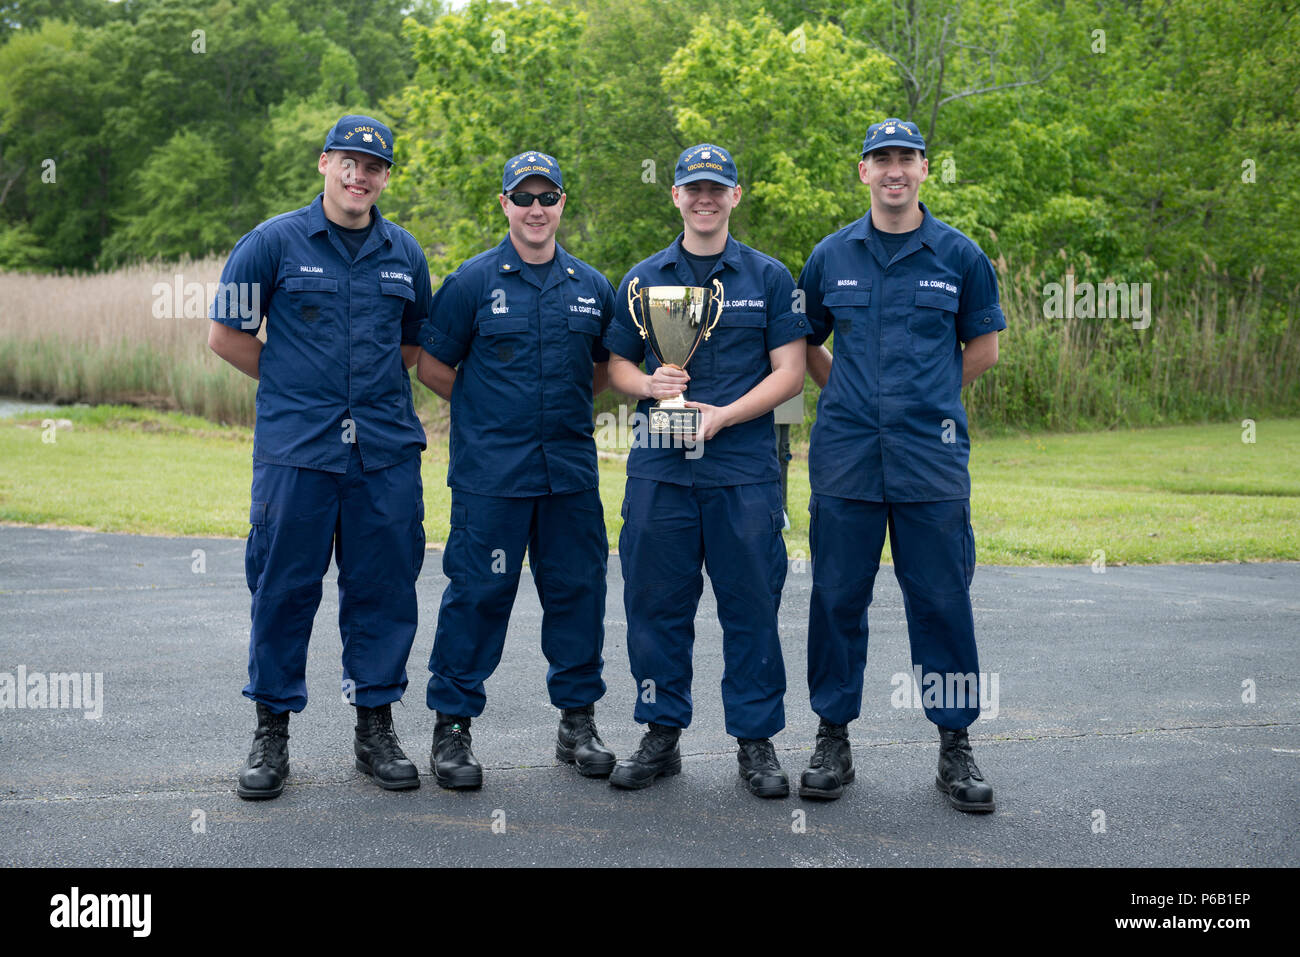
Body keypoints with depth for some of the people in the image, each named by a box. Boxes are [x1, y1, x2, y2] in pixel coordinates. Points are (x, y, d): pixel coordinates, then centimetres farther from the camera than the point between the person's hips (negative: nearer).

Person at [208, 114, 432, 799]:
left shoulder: (404, 253, 11)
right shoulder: (274, 242, 1)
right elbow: (226, 335, 4)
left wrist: (369, 385, 11)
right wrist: (295, 385, 5)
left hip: (386, 448, 3)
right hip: (294, 448, -3)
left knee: (384, 587, 6)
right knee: (283, 588, 2)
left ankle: (376, 728, 18)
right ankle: (271, 733, 16)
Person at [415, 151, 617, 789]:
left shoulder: (591, 287, 10)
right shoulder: (474, 281, 0)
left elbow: (609, 365, 23)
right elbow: (431, 363, 4)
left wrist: (569, 404, 10)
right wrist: (487, 409, 2)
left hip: (571, 470, 4)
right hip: (490, 473, -4)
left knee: (578, 590, 8)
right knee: (478, 594, -1)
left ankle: (577, 722, 22)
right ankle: (451, 726, 11)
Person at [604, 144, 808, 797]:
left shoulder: (768, 277, 7)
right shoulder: (643, 279, 12)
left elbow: (789, 372, 2)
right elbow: (615, 364, 14)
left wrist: (723, 415, -11)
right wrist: (650, 384, -8)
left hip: (745, 469, -1)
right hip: (659, 467, 2)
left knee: (751, 606, 1)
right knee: (656, 603, 5)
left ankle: (756, 742, 13)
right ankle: (661, 736, 18)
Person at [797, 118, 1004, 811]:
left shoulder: (958, 255, 5)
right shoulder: (831, 255, 8)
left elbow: (983, 346, 13)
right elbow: (805, 341, 19)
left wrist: (923, 398, 8)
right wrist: (850, 396, 10)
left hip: (932, 458, -1)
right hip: (845, 456, 1)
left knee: (943, 600, 2)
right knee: (837, 599, 5)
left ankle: (955, 744, 14)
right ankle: (833, 740, 17)